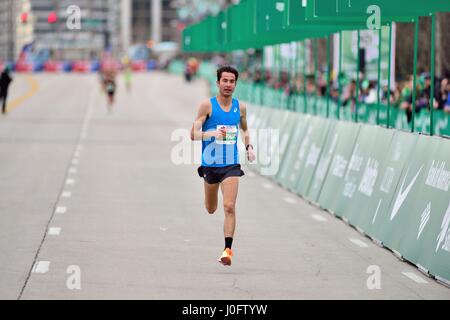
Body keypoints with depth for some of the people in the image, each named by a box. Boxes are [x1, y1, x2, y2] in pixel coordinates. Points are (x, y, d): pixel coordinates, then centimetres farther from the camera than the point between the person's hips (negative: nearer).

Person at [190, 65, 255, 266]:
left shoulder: (240, 107, 5)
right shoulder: (207, 105, -6)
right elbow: (193, 134, -10)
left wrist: (249, 147, 8)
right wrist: (213, 133, -28)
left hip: (231, 165, 1)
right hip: (210, 164, -1)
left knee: (229, 207, -15)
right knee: (211, 209, 16)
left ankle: (228, 250, -13)